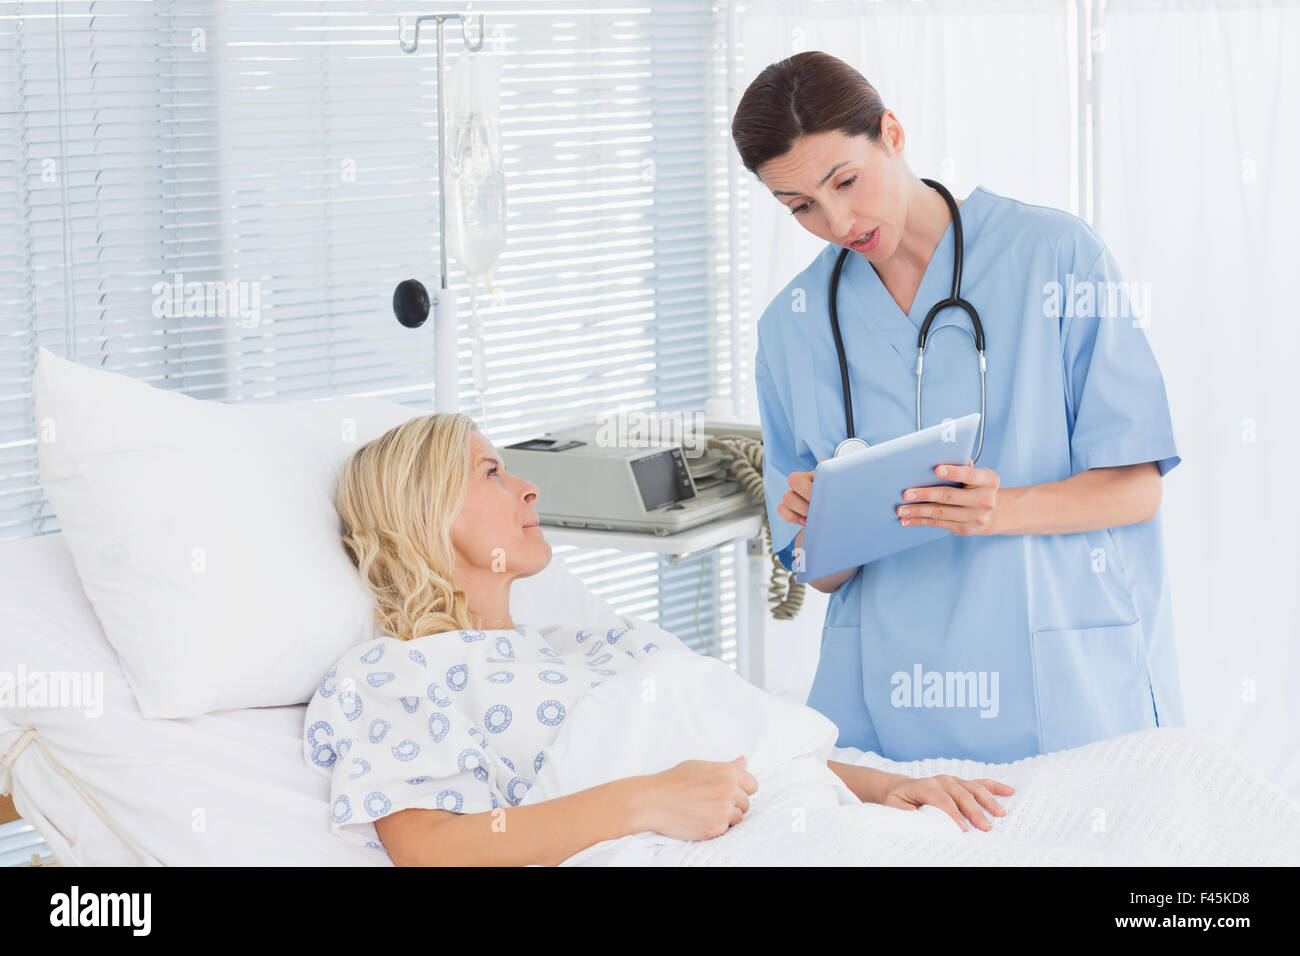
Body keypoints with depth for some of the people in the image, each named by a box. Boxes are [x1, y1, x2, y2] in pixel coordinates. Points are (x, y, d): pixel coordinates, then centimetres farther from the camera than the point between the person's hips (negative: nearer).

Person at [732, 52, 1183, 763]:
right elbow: (823, 573, 9)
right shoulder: (794, 326, 7)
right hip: (888, 699, 2)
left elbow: (1137, 487, -4)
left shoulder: (1054, 254, -3)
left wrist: (1002, 510, -22)